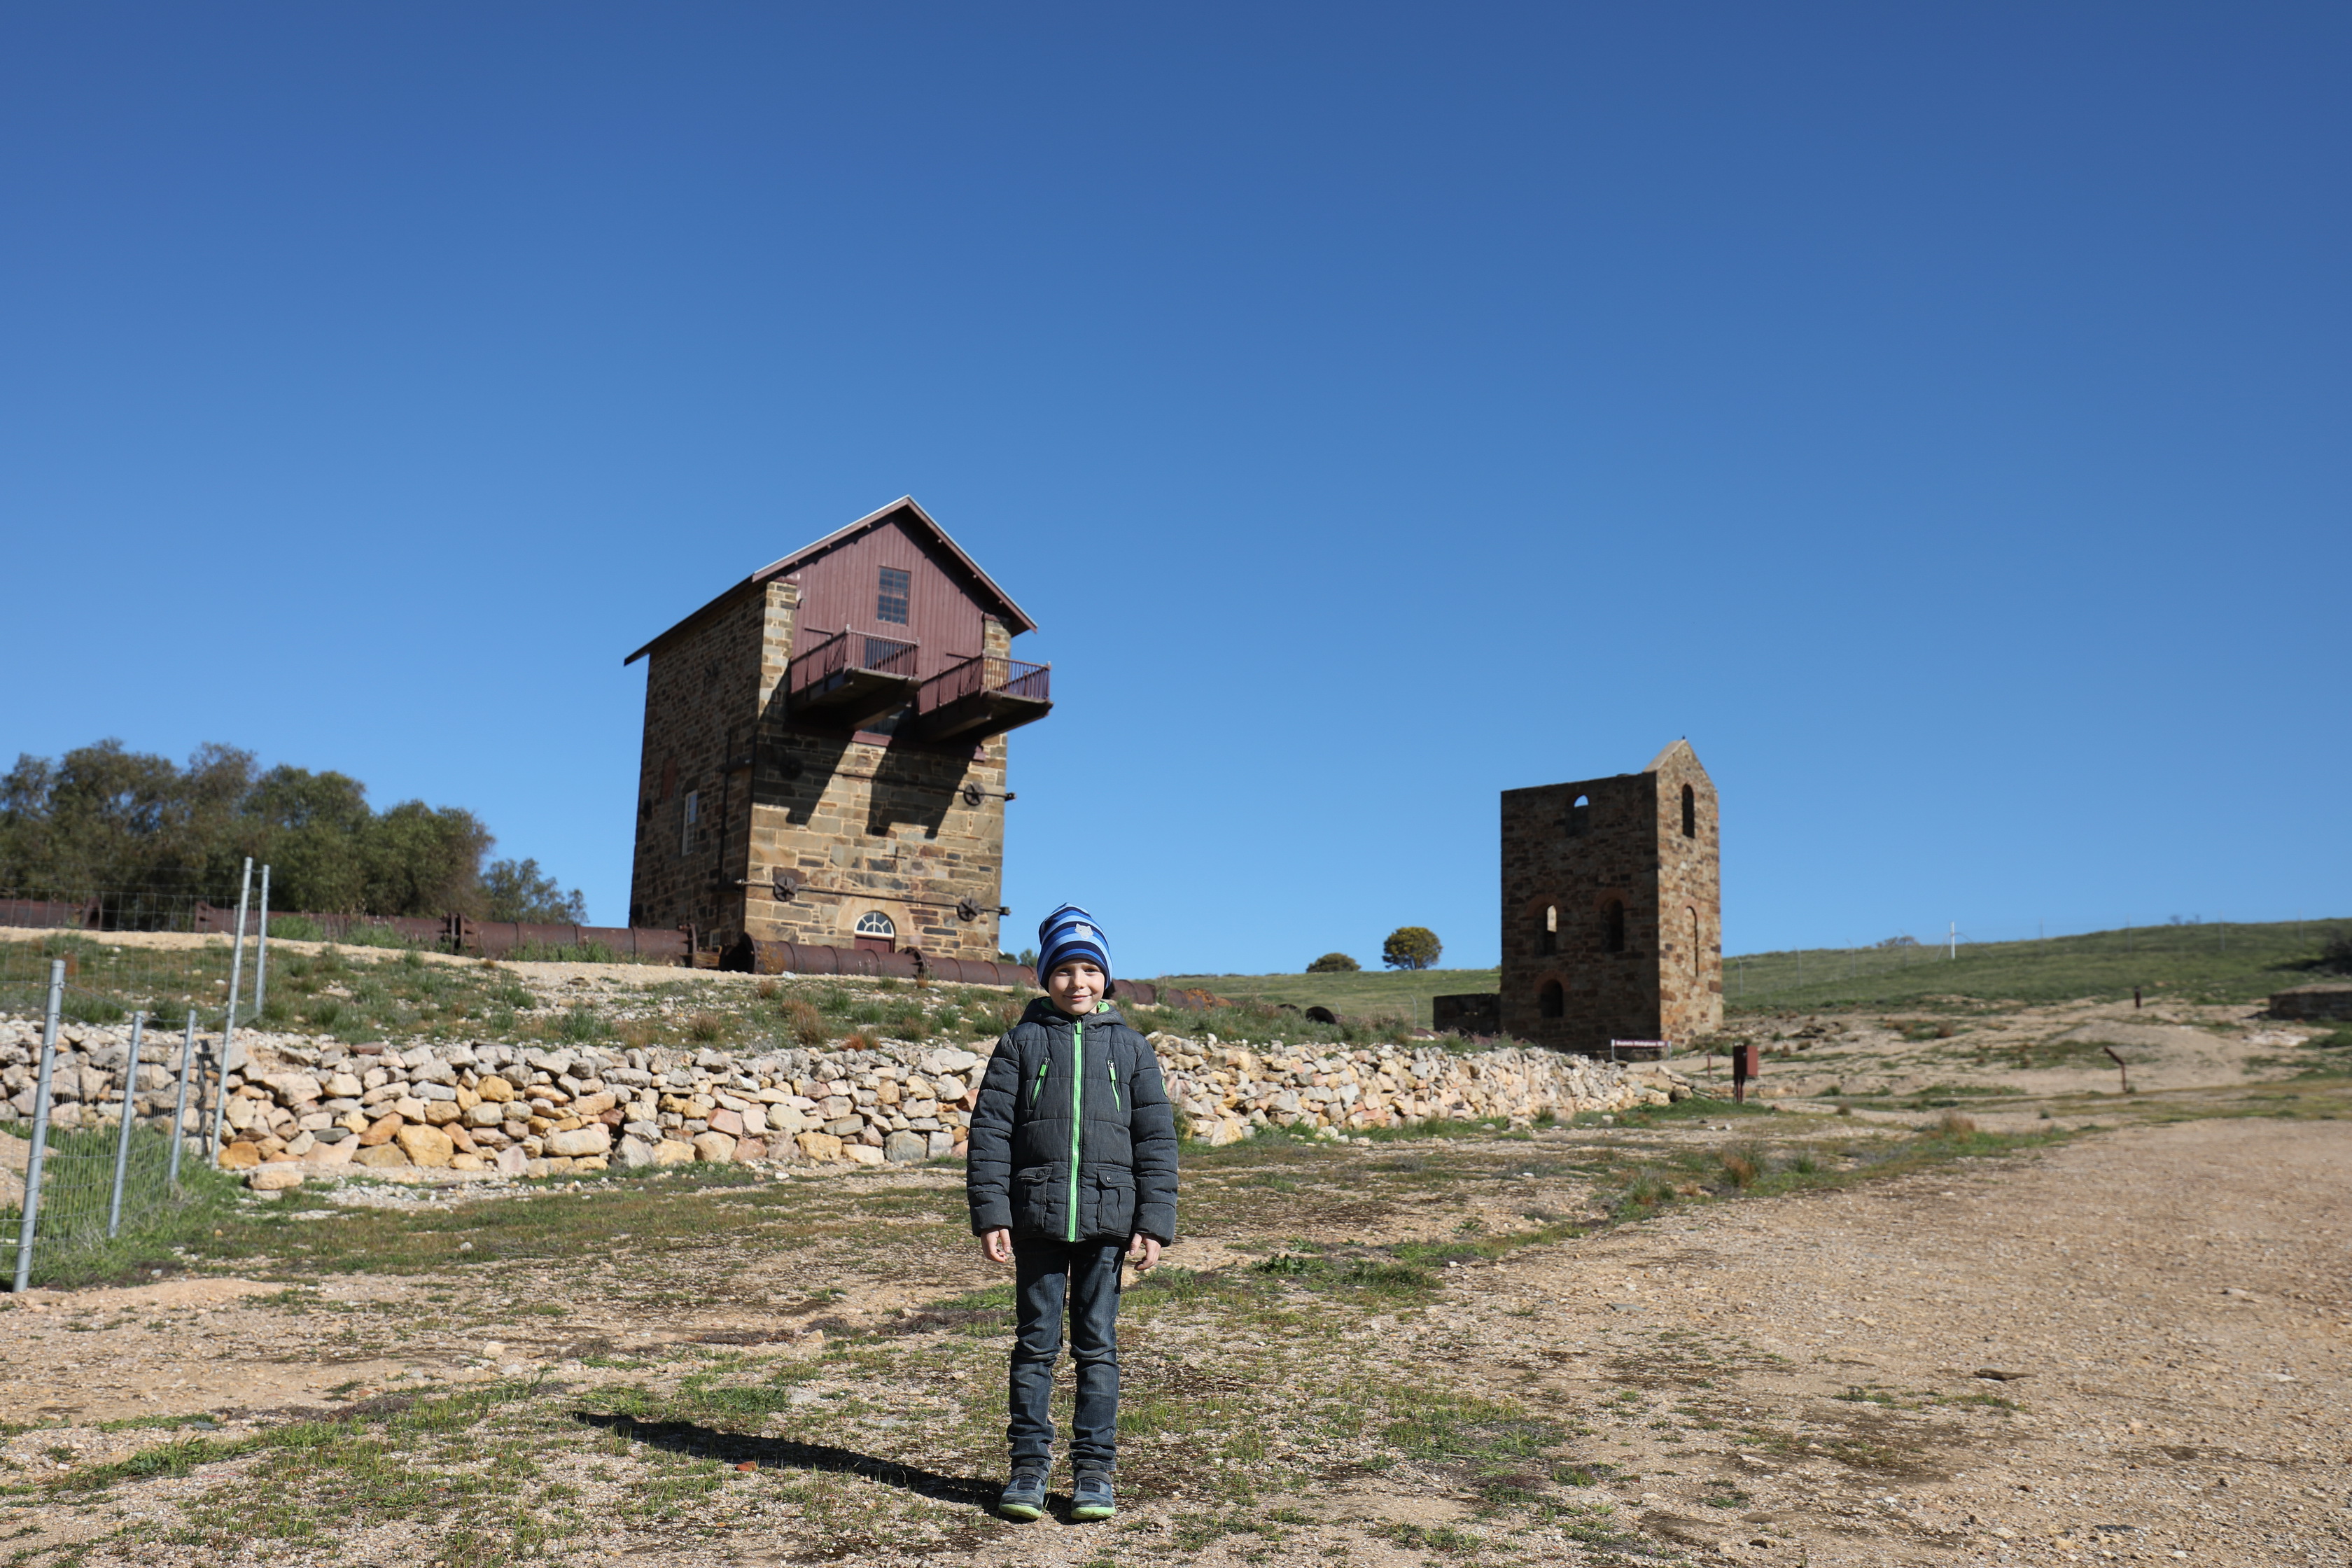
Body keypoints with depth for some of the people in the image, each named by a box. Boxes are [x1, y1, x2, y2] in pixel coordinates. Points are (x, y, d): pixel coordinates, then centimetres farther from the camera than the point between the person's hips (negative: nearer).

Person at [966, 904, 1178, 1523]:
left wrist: (1154, 1223, -1)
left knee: (1098, 1344, 6)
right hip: (1037, 1218, 0)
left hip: (1107, 1220, 1)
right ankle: (1029, 1465, 18)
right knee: (1036, 1342, 7)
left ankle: (1094, 1471, 16)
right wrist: (990, 1215, -6)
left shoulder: (1130, 1047, 6)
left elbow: (1156, 1139, 6)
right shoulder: (1022, 1042, 4)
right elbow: (990, 1130, 1)